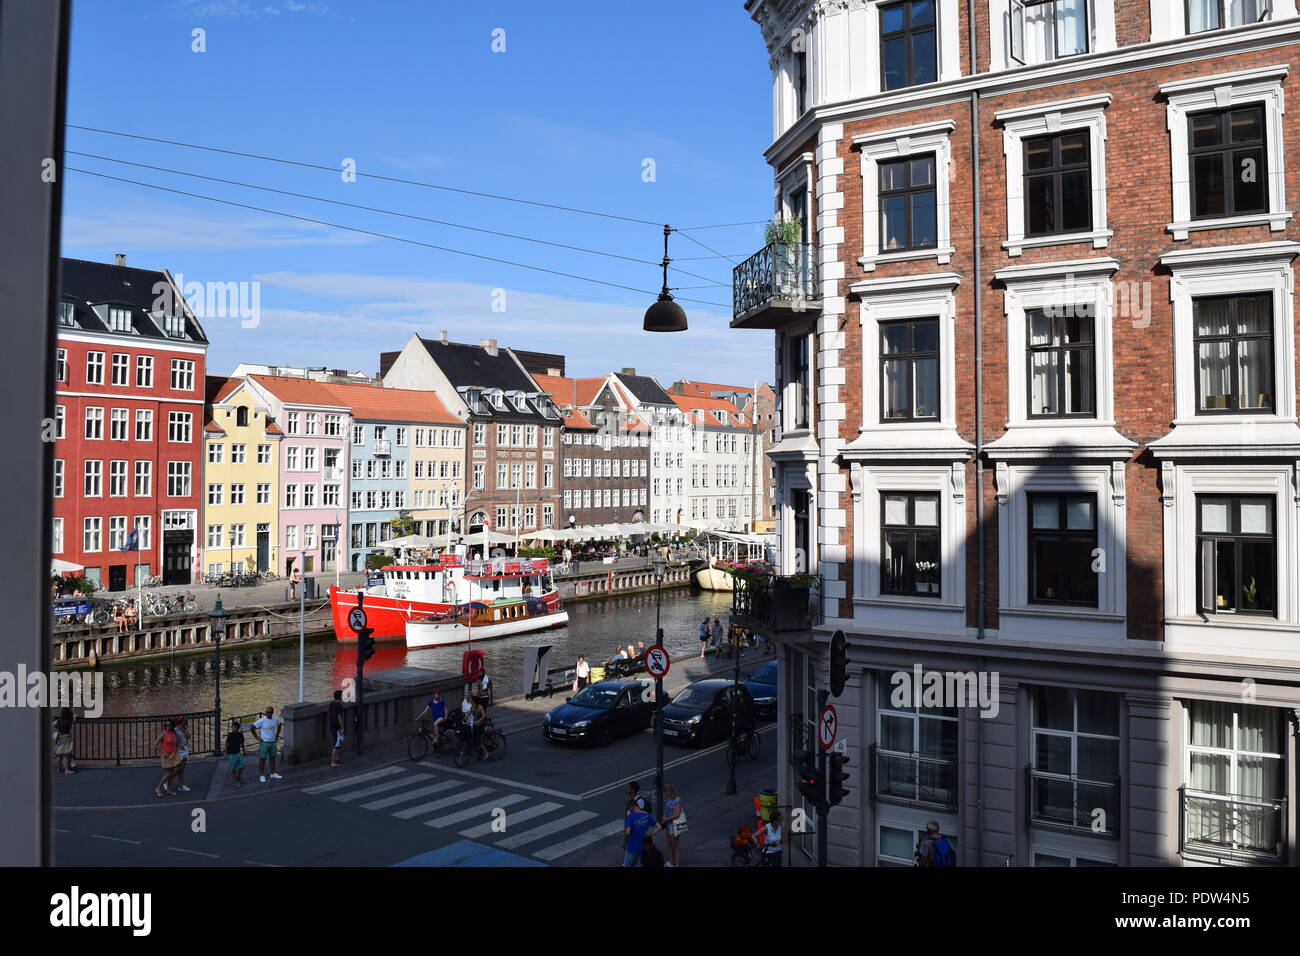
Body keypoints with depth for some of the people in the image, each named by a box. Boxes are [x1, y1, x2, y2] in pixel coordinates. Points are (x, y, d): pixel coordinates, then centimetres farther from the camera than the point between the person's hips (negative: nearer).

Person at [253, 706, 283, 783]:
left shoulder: (276, 719, -2)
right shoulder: (262, 720, -17)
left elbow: (279, 725, 20)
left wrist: (277, 735, 11)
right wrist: (257, 737, -13)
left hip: (273, 742, 5)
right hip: (264, 742, -5)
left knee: (272, 758, 13)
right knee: (263, 759, 2)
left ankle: (273, 774, 25)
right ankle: (261, 776, 12)